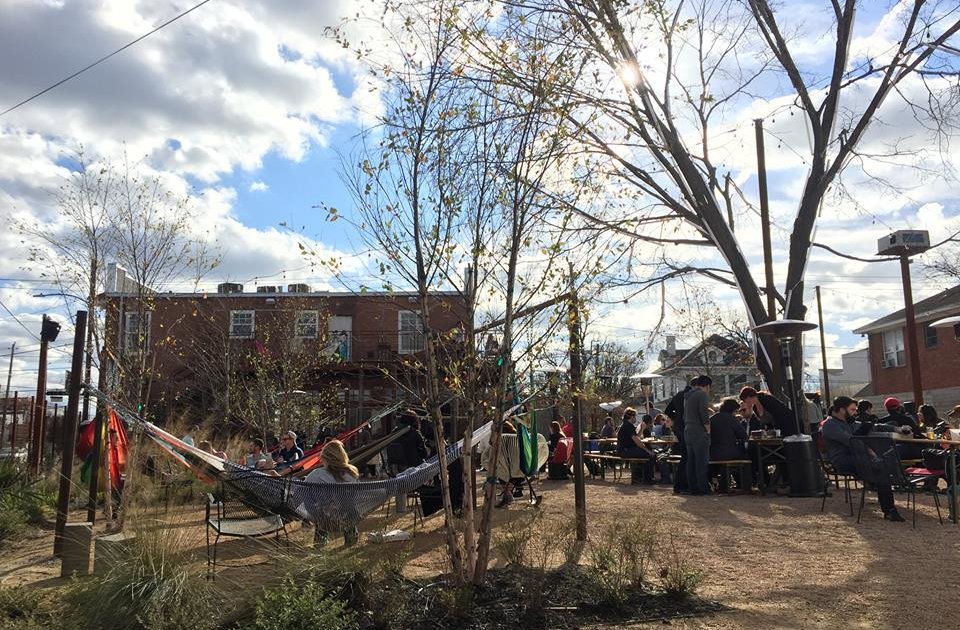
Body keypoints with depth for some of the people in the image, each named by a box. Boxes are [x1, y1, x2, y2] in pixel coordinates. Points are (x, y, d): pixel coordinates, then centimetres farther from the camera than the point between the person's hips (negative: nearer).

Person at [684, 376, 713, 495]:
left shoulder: (688, 396, 17)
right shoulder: (702, 395, -11)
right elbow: (704, 416, -20)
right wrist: (708, 430, -10)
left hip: (687, 433, 8)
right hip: (699, 434, -8)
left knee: (690, 462, 9)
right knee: (702, 463, -4)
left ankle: (693, 488, 13)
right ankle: (703, 489, -1)